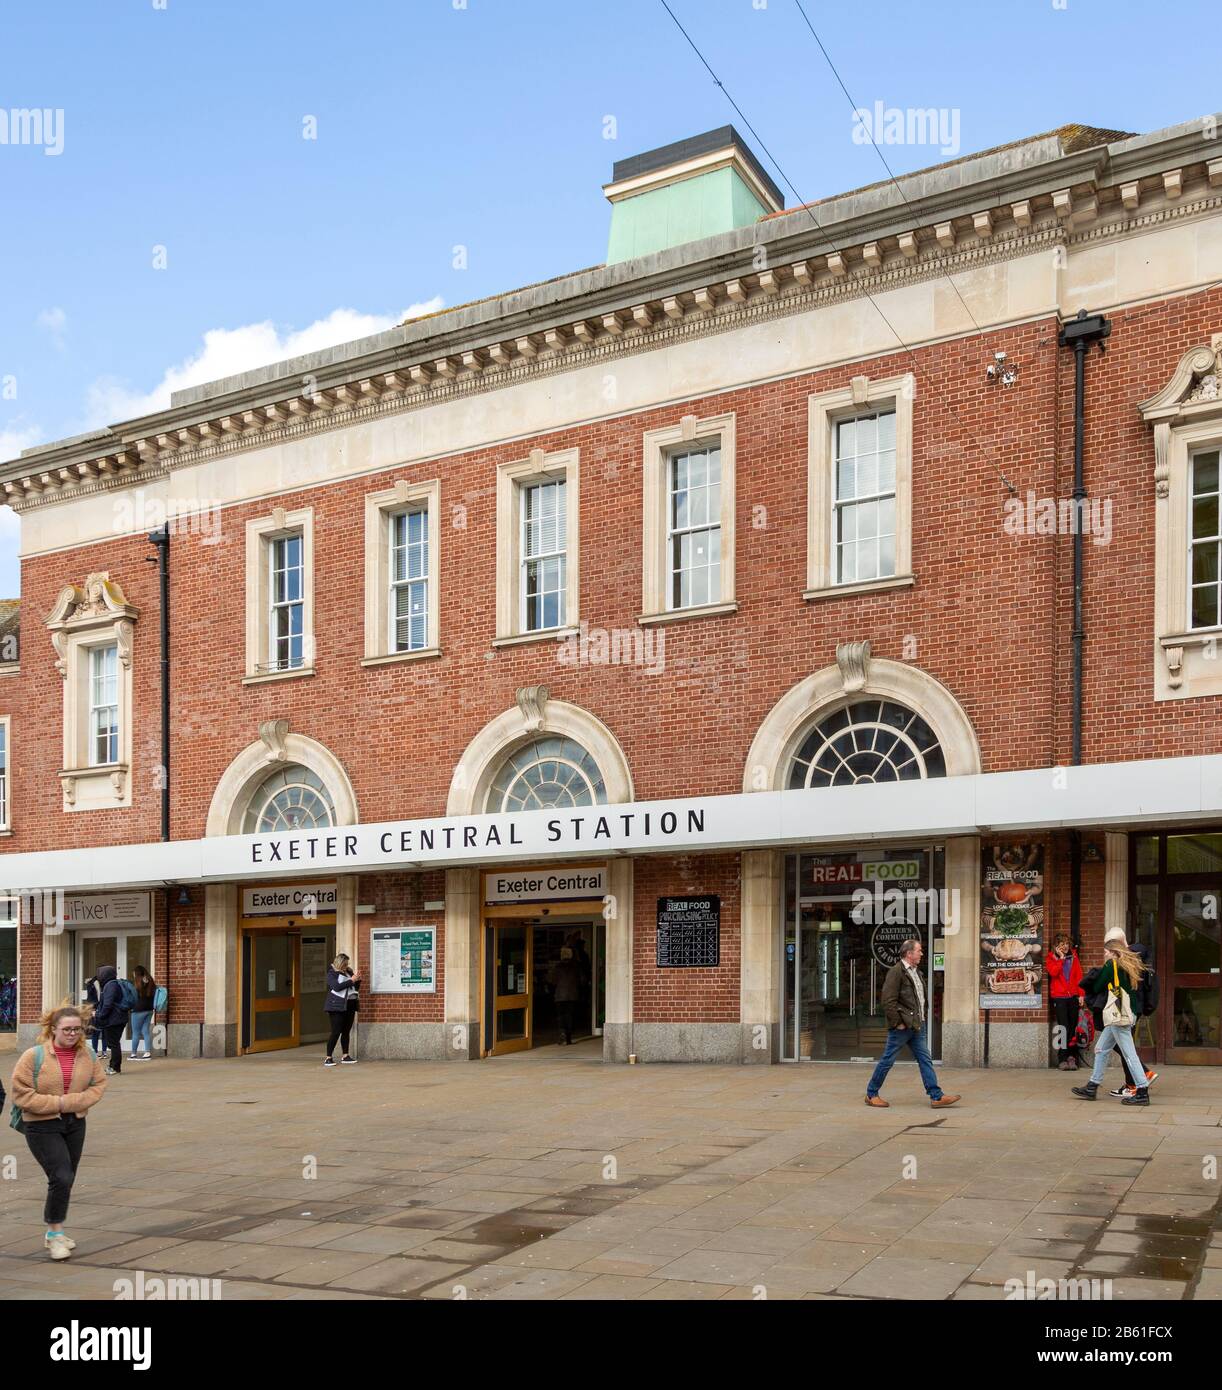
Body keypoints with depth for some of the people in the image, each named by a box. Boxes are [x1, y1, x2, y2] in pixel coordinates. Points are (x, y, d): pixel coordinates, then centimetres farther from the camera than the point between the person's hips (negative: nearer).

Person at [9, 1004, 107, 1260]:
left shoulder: (88, 1056, 0)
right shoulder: (33, 1056, -14)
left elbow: (98, 1085, 2)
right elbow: (21, 1094, -14)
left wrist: (71, 1101, -14)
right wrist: (57, 1103, -17)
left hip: (75, 1124, 5)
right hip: (42, 1126, -5)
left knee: (65, 1181, 12)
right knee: (61, 1178, -16)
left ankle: (55, 1233, 29)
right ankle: (55, 1234, 1)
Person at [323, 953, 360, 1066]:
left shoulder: (348, 972, 14)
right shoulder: (332, 973, -2)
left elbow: (356, 987, 20)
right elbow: (336, 987, -18)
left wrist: (357, 980, 0)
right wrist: (351, 980, -17)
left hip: (349, 1005, 6)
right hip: (337, 1006, -6)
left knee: (346, 1031, 8)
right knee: (336, 1032, -9)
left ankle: (345, 1056, 14)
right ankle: (328, 1058, -6)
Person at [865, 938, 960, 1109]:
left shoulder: (916, 971, 15)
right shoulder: (896, 972, -15)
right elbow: (888, 1001, -20)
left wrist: (922, 1018, 16)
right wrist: (897, 1023, -18)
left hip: (916, 1025, 9)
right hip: (902, 1027, -9)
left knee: (925, 1060, 5)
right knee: (887, 1061, 1)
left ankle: (937, 1096, 5)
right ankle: (871, 1094, 12)